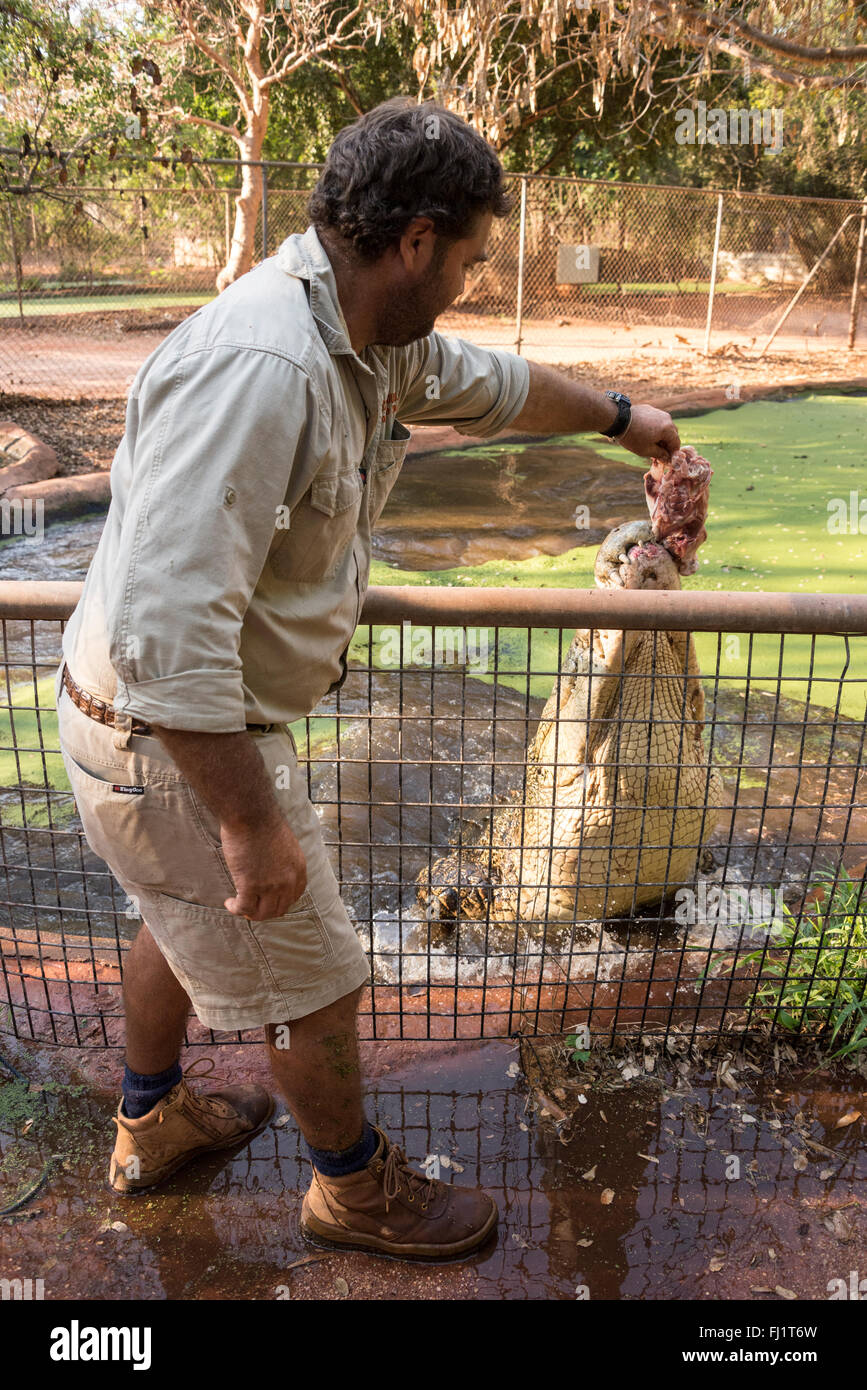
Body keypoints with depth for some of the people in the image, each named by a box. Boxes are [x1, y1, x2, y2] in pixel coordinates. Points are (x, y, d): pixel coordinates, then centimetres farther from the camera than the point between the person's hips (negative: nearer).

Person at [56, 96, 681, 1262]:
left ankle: (152, 1122, 56)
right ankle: (357, 1188, 39)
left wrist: (619, 416, 35)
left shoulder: (375, 337, 1)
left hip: (186, 714, 10)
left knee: (188, 918, 29)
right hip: (172, 742, -10)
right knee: (314, 983, 10)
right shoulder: (257, 367, -31)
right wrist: (251, 825, -28)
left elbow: (490, 385, 21)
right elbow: (167, 625, -35)